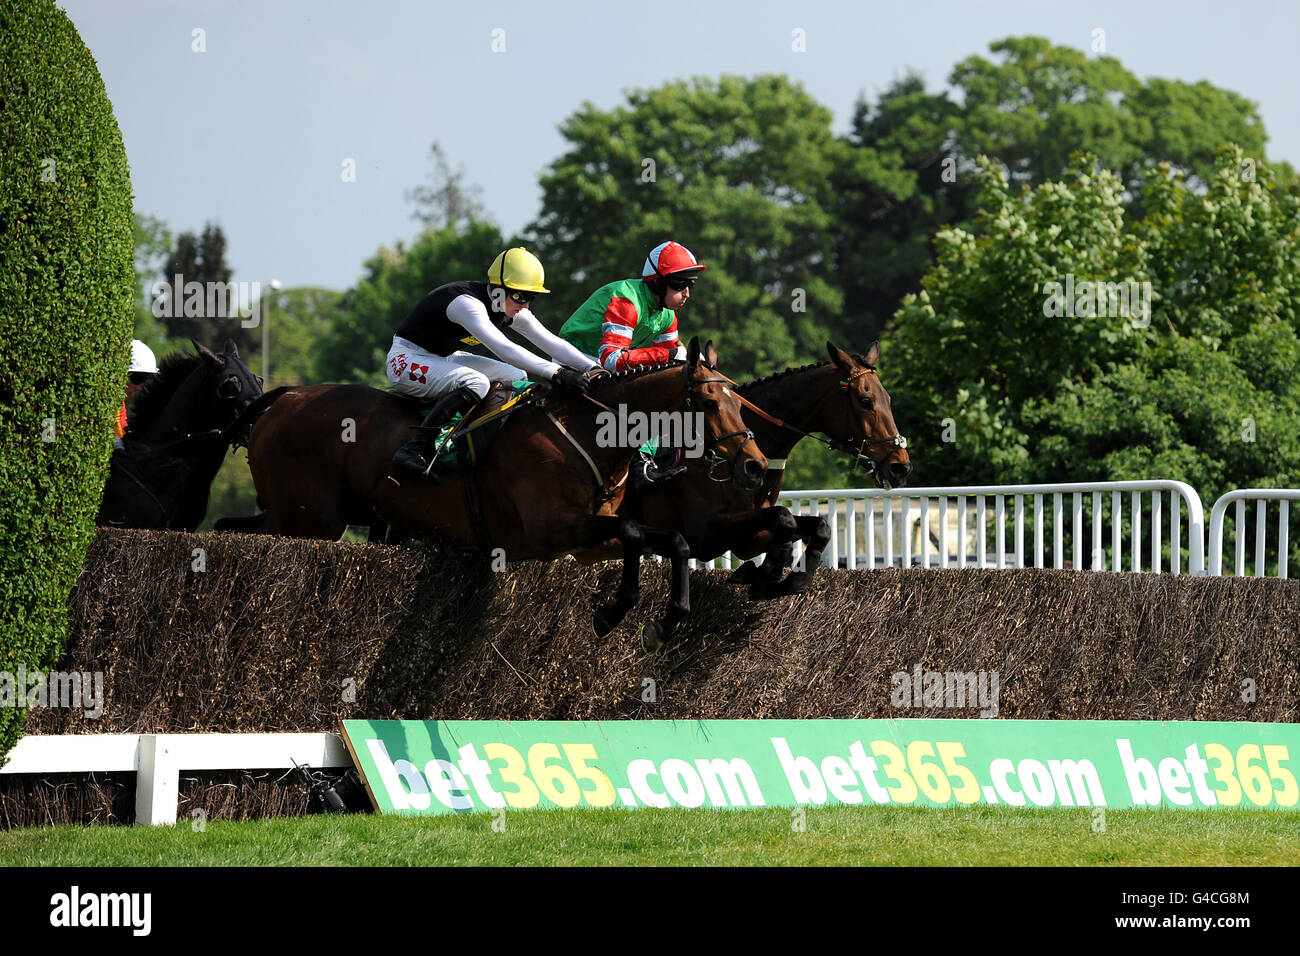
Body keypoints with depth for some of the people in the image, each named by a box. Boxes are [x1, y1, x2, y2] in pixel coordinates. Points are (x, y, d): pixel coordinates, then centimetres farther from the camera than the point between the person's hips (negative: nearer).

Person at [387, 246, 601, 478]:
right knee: (476, 383, -34)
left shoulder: (511, 310, -3)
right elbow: (503, 349, -40)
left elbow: (551, 343, -2)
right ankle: (415, 450, -36)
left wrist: (593, 368, -15)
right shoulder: (468, 303, -30)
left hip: (444, 358, 10)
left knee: (518, 378, 5)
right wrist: (556, 373, -44)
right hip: (406, 359, -10)